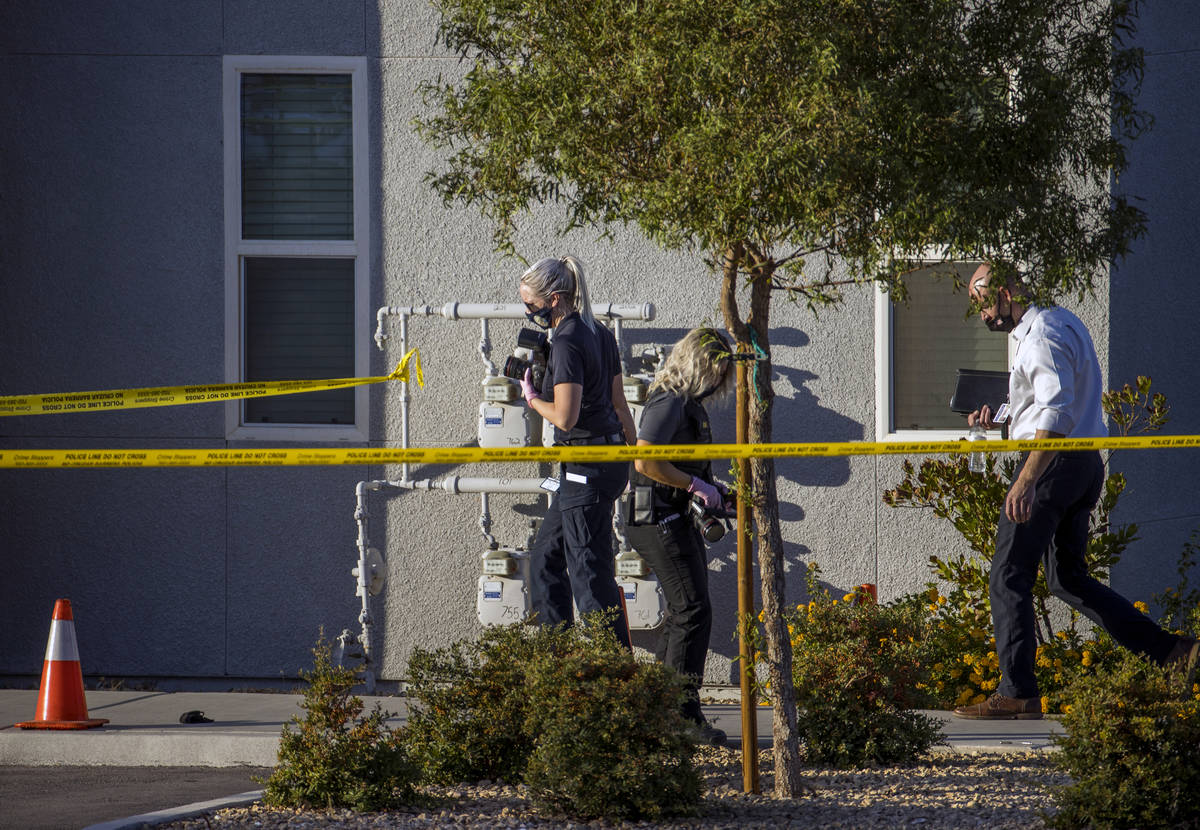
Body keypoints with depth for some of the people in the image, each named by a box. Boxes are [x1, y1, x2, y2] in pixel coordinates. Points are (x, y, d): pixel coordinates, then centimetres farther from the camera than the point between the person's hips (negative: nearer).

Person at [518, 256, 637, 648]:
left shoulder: (567, 343, -17)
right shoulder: (600, 335, 11)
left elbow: (564, 417, -23)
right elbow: (619, 404, 17)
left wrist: (532, 398, -4)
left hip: (587, 468, -10)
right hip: (611, 460, 10)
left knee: (590, 571, -6)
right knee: (546, 556, 18)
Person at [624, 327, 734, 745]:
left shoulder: (688, 403, 17)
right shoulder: (669, 402, -15)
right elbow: (645, 460, -26)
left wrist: (713, 490, 17)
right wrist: (695, 485, -20)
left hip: (679, 519, 11)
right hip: (660, 519, -11)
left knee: (684, 612, 12)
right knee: (693, 612, -13)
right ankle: (682, 713, -14)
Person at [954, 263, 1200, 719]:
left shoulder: (1041, 337, -15)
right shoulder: (1062, 322, 18)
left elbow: (1056, 416, -27)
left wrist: (1025, 481, -33)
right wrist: (1000, 417, 14)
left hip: (1053, 463, -10)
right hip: (1086, 464, 10)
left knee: (1008, 579, -5)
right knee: (1068, 578, 15)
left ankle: (1017, 693, -8)